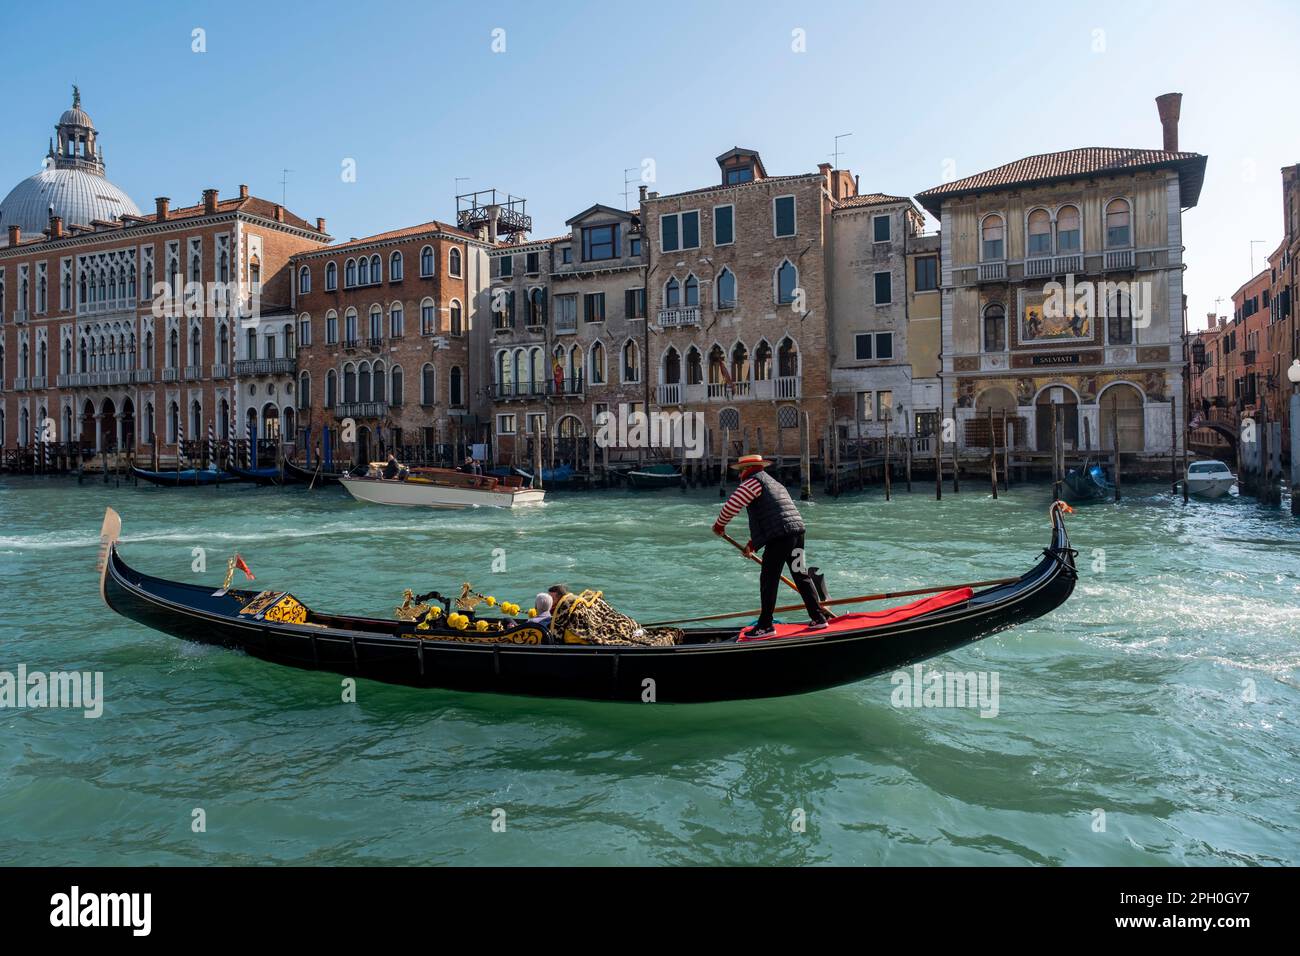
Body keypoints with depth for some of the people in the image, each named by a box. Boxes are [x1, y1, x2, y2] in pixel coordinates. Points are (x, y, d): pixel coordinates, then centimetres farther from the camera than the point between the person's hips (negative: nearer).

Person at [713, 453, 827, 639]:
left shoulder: (754, 481, 0)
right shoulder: (774, 483, 30)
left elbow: (732, 505, -9)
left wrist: (719, 525, 9)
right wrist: (752, 544, 33)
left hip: (779, 537, -9)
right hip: (797, 532, 9)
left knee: (768, 581, 0)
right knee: (802, 576, 16)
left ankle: (765, 626, 5)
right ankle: (818, 618, 20)